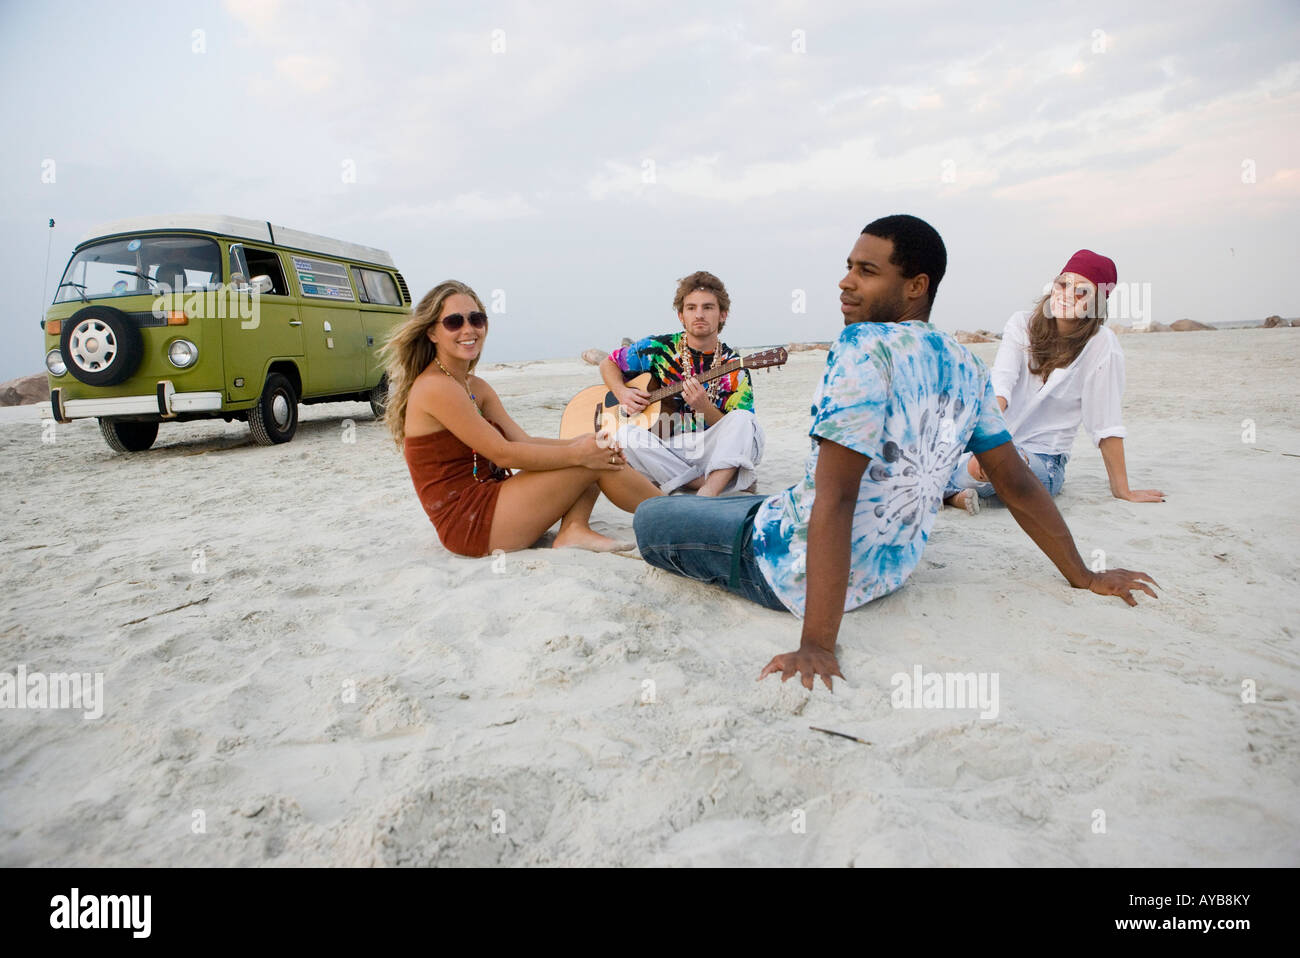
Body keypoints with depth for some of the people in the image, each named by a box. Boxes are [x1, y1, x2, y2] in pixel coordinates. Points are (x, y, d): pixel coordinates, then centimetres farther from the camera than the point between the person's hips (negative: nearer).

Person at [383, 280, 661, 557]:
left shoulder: (476, 387, 14)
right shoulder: (435, 386, -14)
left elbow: (524, 441, 5)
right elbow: (502, 452, -18)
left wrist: (585, 444, -11)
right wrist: (578, 454, -16)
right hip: (470, 523, -9)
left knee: (594, 447, 3)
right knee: (597, 464, -12)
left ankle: (573, 529, -17)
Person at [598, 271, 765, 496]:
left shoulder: (734, 367, 2)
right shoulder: (657, 349, 5)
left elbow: (736, 431, -3)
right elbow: (608, 364, 18)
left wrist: (703, 406, -22)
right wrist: (623, 393, -3)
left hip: (713, 452, -1)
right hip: (665, 454, 1)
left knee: (744, 419, -29)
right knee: (626, 433, -29)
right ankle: (715, 488, -25)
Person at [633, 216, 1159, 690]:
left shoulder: (864, 345, -23)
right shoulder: (965, 367, 1)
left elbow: (835, 496, -30)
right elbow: (1018, 484, 5)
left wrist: (817, 644, -31)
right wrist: (1082, 575, 18)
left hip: (800, 571, -8)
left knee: (650, 515, 8)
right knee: (737, 501, 31)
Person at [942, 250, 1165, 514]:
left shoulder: (1101, 345, -7)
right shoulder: (1022, 324, 2)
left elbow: (1106, 423, -7)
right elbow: (1001, 383, -13)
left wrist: (1121, 491, -6)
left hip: (1043, 460, -3)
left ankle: (944, 489, -9)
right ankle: (956, 495, -4)